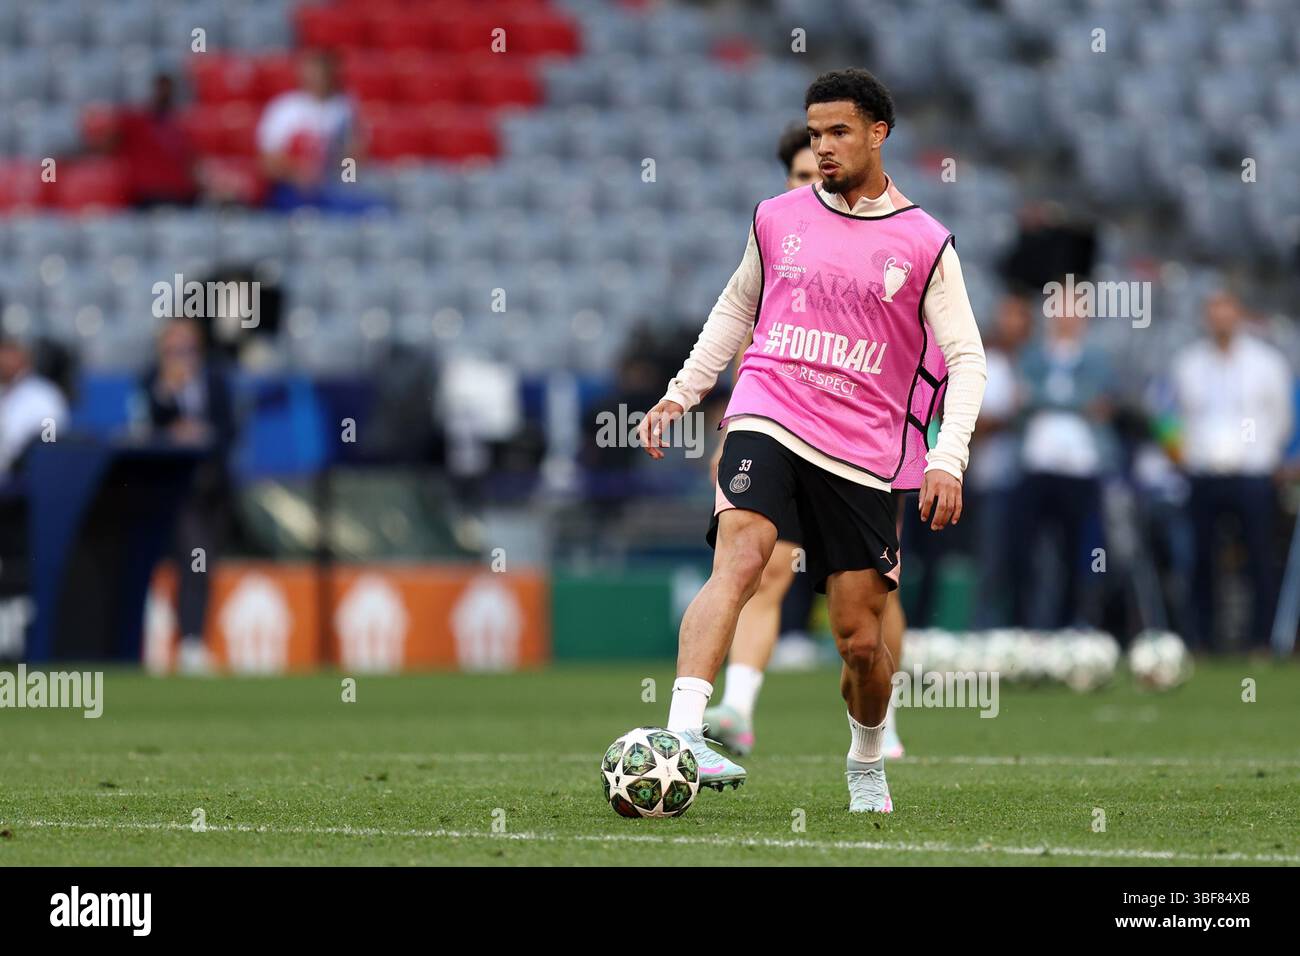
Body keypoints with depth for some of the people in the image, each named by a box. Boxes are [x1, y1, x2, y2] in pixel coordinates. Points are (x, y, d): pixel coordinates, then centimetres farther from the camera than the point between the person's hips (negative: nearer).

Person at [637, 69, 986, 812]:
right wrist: (682, 391, 16)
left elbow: (966, 358, 1)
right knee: (740, 559, -29)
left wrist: (947, 459, -11)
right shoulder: (779, 220, 9)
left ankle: (867, 762, 33)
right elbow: (737, 309, 25)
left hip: (861, 452, 0)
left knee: (861, 638, 3)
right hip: (767, 417, 0)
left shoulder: (925, 245, 1)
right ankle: (683, 731, -41)